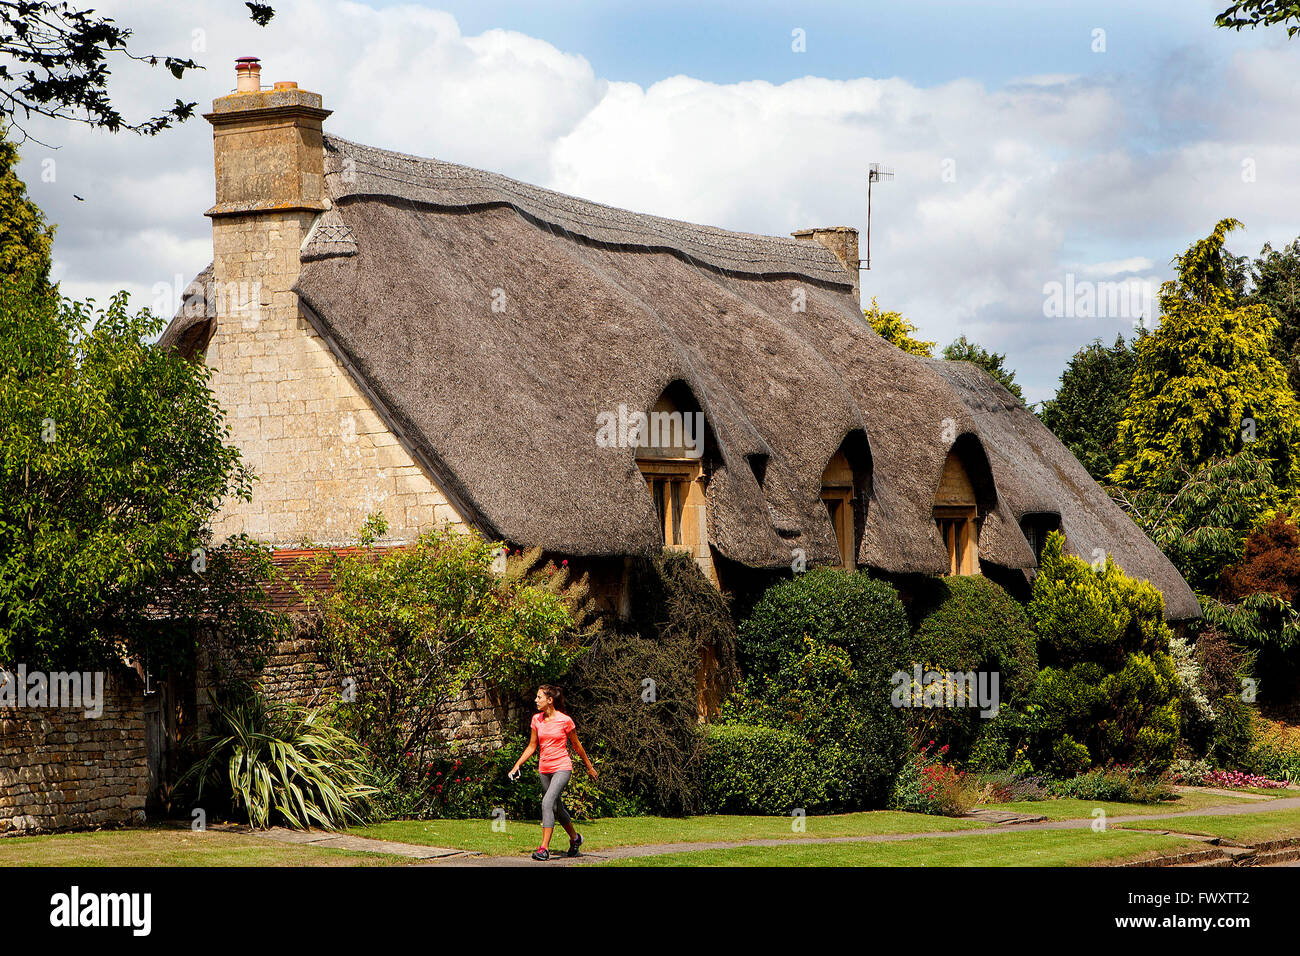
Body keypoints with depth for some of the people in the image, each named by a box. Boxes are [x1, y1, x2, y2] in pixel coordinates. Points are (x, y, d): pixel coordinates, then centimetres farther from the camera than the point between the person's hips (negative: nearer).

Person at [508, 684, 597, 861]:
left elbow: (577, 745, 3)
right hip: (544, 768, 6)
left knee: (547, 802, -22)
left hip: (562, 768, -6)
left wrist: (589, 767, 12)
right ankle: (575, 837, 38)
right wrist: (517, 765, 4)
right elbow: (532, 747, 13)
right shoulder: (537, 719, 4)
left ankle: (544, 848, -24)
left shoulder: (565, 720, -9)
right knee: (557, 808, 14)